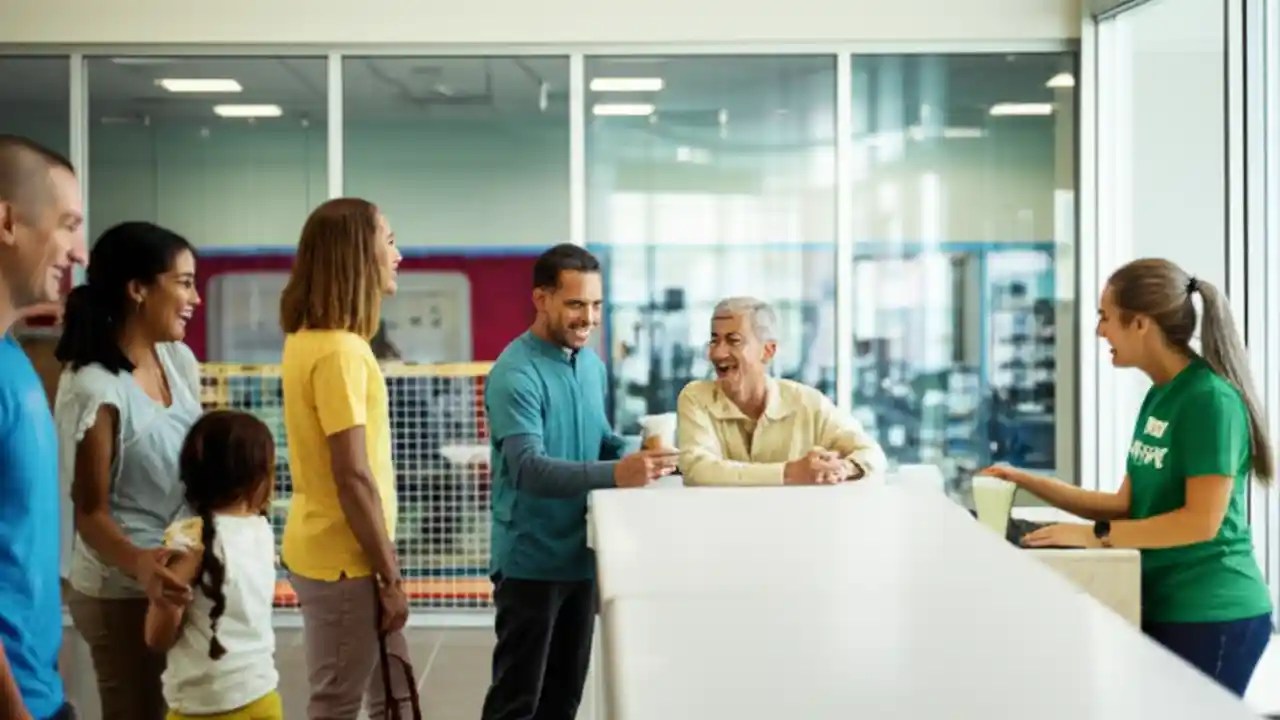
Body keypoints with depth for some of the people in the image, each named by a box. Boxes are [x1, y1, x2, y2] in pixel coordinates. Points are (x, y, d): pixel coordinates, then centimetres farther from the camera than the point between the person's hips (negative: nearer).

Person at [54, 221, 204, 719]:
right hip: (122, 591, -7)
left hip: (184, 575, 7)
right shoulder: (94, 390, -20)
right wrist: (139, 563, -34)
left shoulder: (179, 360, 3)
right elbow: (90, 512, -17)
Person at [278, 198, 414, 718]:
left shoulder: (309, 337, 9)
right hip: (343, 560, -9)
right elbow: (353, 477, -23)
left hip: (325, 549, 9)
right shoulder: (339, 351, -21)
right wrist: (390, 575, -16)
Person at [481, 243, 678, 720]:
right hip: (531, 561, -7)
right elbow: (529, 468, -31)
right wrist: (614, 475, -43)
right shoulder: (516, 374, -20)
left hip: (580, 555, 8)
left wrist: (635, 455, -5)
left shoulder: (592, 364, 7)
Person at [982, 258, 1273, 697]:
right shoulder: (1159, 396, 8)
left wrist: (1095, 537, -21)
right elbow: (1129, 505, 11)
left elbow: (1201, 522, -23)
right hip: (1166, 607, 8)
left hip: (1212, 617, -8)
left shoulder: (1209, 398, -17)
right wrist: (1029, 483, 6)